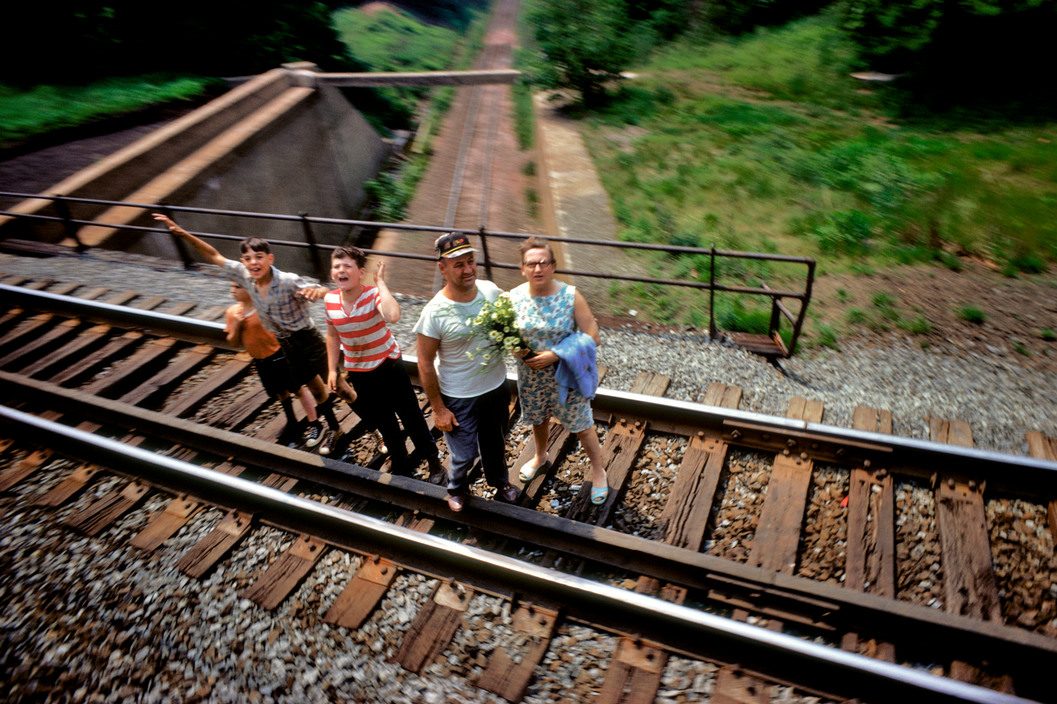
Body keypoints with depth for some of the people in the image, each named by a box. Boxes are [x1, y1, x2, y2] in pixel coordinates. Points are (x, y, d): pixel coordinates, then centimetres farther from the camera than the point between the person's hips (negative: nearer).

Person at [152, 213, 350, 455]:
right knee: (314, 387, 17)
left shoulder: (289, 281, -27)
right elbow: (214, 256, 2)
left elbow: (325, 293, -36)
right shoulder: (244, 276, -9)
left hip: (307, 338, -6)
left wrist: (317, 291, -60)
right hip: (286, 344, 6)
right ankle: (333, 428, 35)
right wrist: (182, 233, -3)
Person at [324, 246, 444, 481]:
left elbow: (393, 316, -47)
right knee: (383, 422, 21)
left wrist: (380, 282, -36)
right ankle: (400, 468, 43)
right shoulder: (330, 300, -8)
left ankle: (434, 461, 31)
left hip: (389, 366, -4)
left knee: (411, 417, 8)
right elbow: (333, 336, 7)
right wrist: (333, 370, 8)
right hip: (358, 373, 5)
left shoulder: (374, 294, -23)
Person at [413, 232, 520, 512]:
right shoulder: (434, 312, -25)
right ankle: (457, 487, 47)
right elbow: (425, 363, -16)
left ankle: (500, 481, 56)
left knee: (496, 443, 25)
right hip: (459, 397, -4)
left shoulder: (490, 290, -13)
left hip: (497, 385, 4)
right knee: (464, 454, 11)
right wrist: (438, 409, -12)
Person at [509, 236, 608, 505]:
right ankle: (540, 456, 57)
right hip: (531, 376, 3)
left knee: (581, 426, 11)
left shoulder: (570, 296, -19)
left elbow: (592, 337, -18)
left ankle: (598, 472, 36)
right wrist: (516, 350, -19)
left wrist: (554, 355, -25)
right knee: (538, 419, 26)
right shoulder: (514, 297, -10)